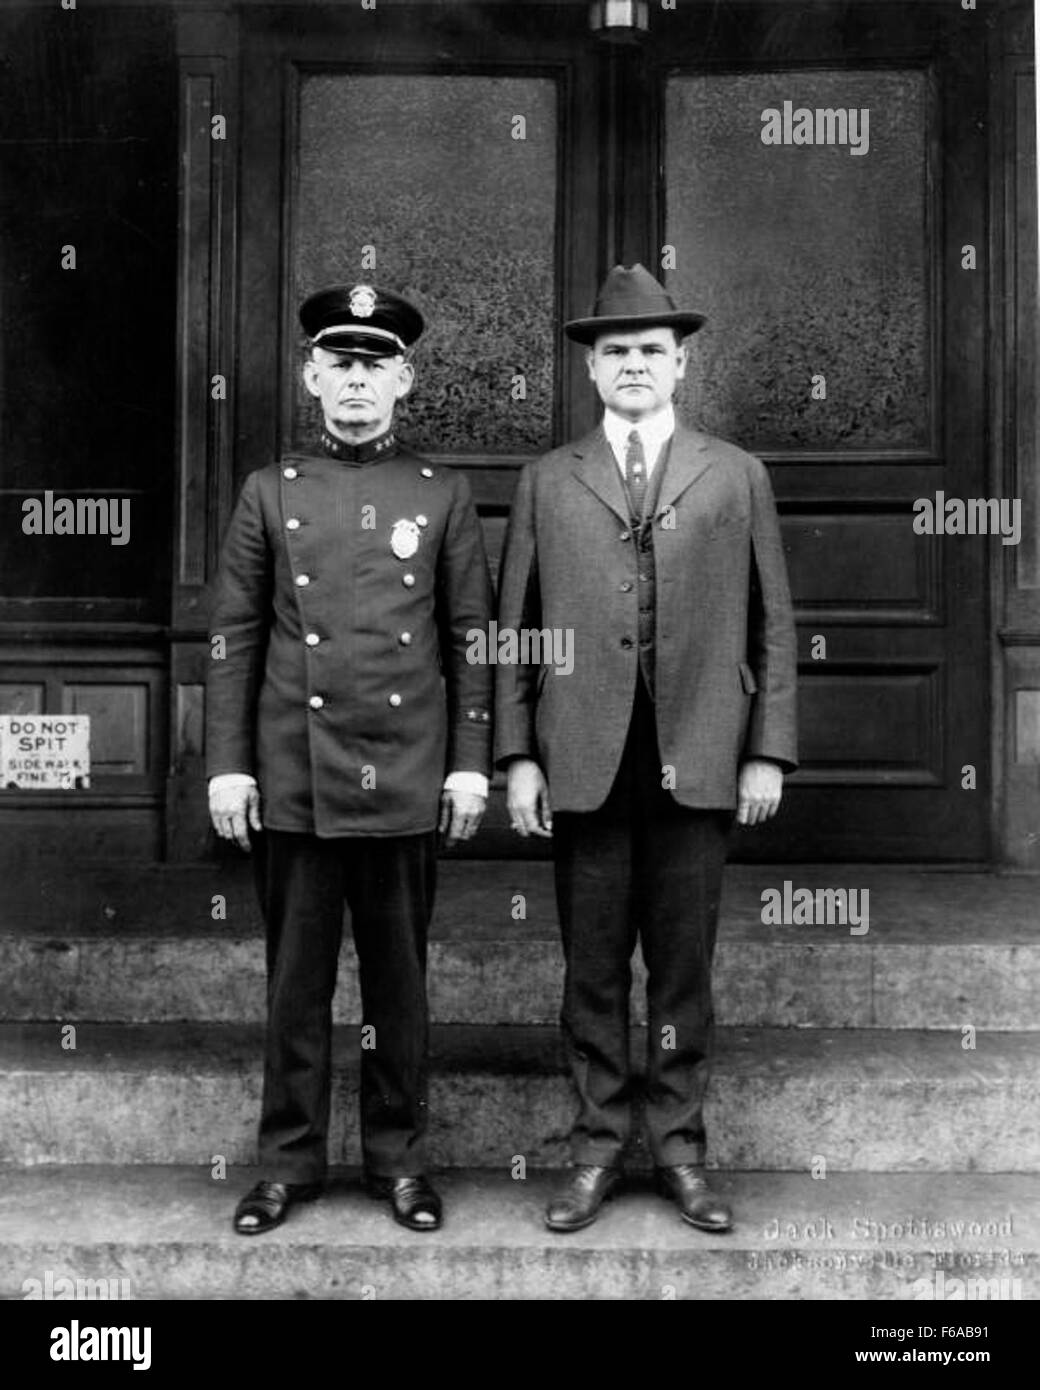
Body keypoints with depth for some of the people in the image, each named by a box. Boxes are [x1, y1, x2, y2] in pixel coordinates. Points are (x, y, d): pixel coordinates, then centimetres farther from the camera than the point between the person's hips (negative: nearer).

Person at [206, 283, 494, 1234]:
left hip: (406, 780, 0)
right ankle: (289, 1164, 21)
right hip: (292, 779, 1)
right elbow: (235, 639, 5)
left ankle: (398, 1158, 23)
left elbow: (472, 640, 4)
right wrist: (228, 764, -1)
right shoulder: (269, 493, 7)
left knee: (399, 976, 9)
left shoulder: (444, 496, 6)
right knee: (296, 977, 8)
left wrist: (471, 762, -2)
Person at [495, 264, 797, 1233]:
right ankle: (598, 1147, 20)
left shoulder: (736, 477, 10)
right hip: (584, 764, 0)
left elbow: (771, 625, 8)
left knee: (683, 965, 7)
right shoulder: (547, 482, 10)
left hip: (698, 763, 0)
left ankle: (679, 1147, 20)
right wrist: (516, 756, 1)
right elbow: (514, 629, 7)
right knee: (593, 967, 7)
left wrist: (768, 751, 1)